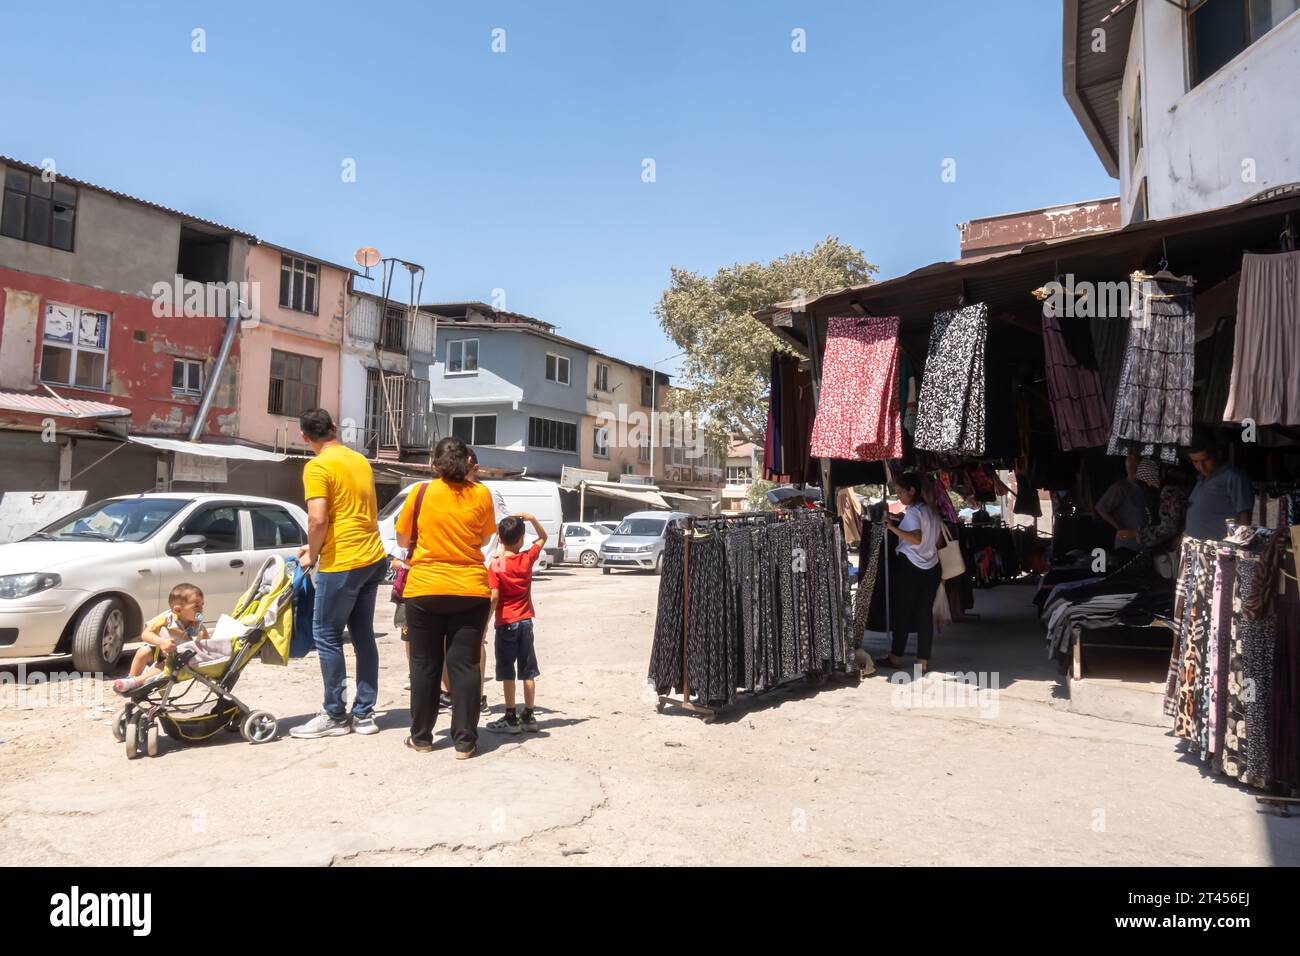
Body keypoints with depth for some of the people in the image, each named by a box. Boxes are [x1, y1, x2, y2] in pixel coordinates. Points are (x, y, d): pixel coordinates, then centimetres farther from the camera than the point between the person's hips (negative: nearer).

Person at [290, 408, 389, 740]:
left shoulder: (317, 467, -11)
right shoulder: (360, 460, 13)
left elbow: (318, 519, -21)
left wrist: (312, 554, -4)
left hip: (341, 563, -8)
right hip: (373, 559, 8)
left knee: (326, 636, 3)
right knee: (363, 635, 13)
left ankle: (335, 716, 9)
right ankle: (364, 713, 18)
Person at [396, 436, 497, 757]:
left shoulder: (421, 492, -4)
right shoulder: (482, 494, -2)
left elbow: (402, 540, 6)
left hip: (425, 590, 0)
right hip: (471, 590, 1)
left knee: (425, 664, 11)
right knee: (464, 665, 5)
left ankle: (421, 737, 19)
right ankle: (464, 741, 7)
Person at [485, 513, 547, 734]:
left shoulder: (496, 565, -11)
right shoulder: (528, 558, -1)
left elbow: (494, 598, -18)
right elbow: (543, 537, 16)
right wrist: (531, 518, 3)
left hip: (506, 624, -4)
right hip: (525, 621, 4)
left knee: (507, 673, 2)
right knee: (528, 671, 9)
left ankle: (510, 718, 4)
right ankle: (529, 717, 14)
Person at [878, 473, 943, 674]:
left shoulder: (913, 512, -14)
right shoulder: (931, 511, 10)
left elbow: (916, 539, -30)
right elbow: (938, 541, 16)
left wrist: (893, 528, -31)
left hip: (909, 567, -7)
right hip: (931, 567, 7)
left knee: (902, 612, 5)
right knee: (926, 613, 7)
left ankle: (896, 656, 14)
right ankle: (923, 660, 8)